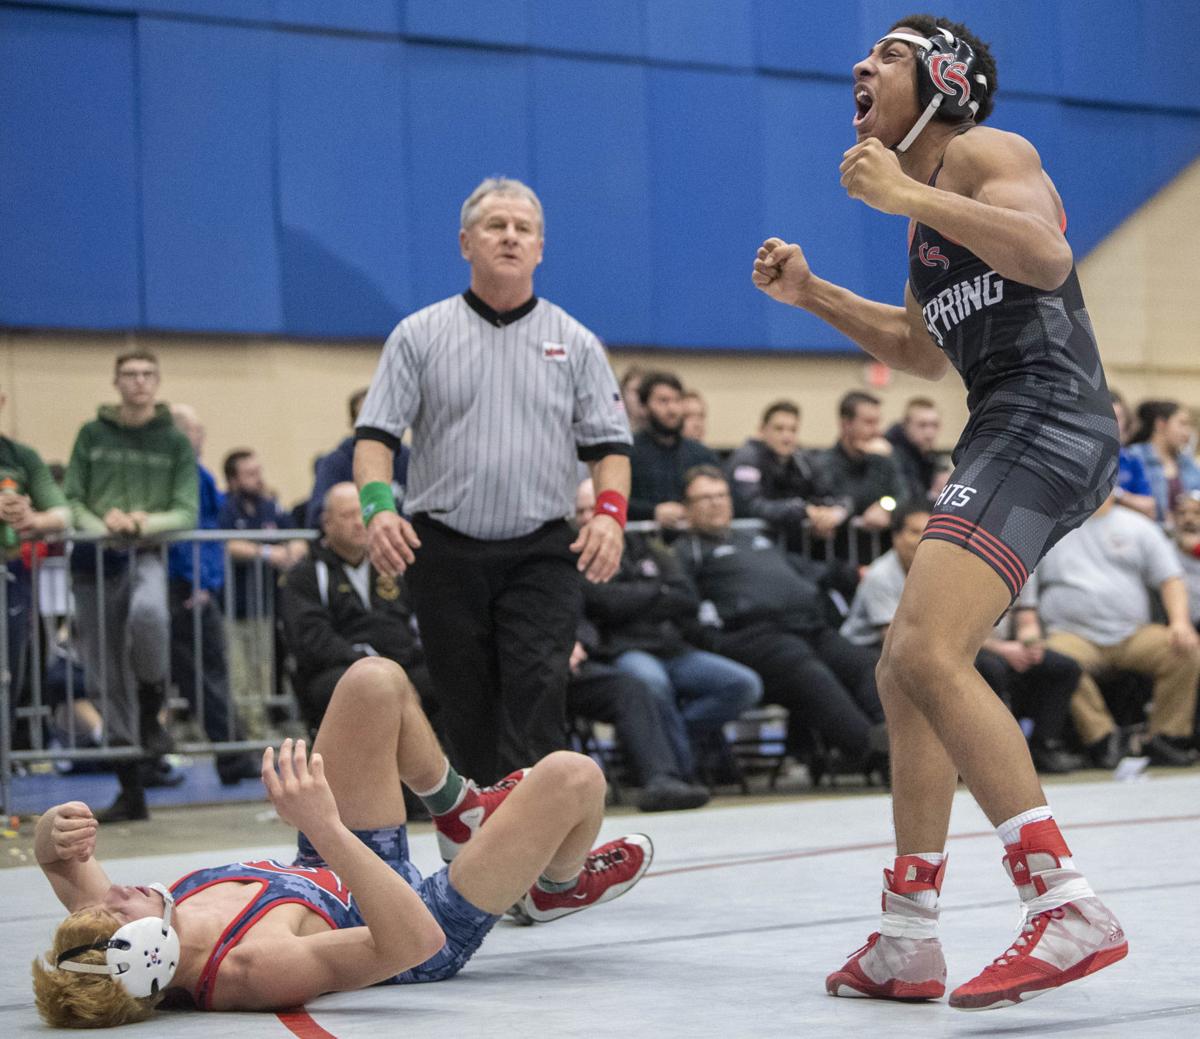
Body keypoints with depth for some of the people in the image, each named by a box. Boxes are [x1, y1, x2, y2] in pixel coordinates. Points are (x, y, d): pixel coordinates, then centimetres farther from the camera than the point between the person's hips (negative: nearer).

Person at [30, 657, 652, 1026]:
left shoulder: (105, 955, -26)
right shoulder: (251, 968, -46)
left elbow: (59, 859, -7)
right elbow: (417, 940, -51)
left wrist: (57, 832, -33)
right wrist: (327, 829, -58)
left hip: (322, 879, 7)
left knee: (376, 681, 4)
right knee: (571, 777, -6)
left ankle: (461, 810, 34)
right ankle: (558, 890, 31)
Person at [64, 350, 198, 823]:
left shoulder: (175, 442, 6)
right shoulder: (92, 435, 10)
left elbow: (187, 512, 1)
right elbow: (70, 500, 7)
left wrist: (148, 522, -18)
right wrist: (101, 524, -12)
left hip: (147, 555, -2)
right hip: (95, 560, 2)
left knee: (148, 612, -38)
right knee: (106, 680, 2)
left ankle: (151, 713, -11)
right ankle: (130, 790, 13)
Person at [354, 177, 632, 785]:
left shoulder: (575, 343, 10)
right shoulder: (420, 336, 6)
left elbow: (608, 443, 7)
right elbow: (376, 433, 1)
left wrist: (610, 511, -12)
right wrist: (377, 505, -18)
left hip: (542, 553, 0)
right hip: (444, 550, 0)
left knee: (537, 696, -15)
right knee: (466, 711, 5)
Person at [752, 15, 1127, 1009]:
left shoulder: (982, 153, -4)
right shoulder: (927, 202, 25)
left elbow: (1047, 255, -24)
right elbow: (924, 350, 35)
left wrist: (907, 197, -20)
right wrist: (813, 293, 25)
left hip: (1047, 418, -11)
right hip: (1006, 436, 11)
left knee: (928, 652, -25)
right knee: (908, 670, 13)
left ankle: (1067, 908, -28)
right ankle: (907, 944, 19)